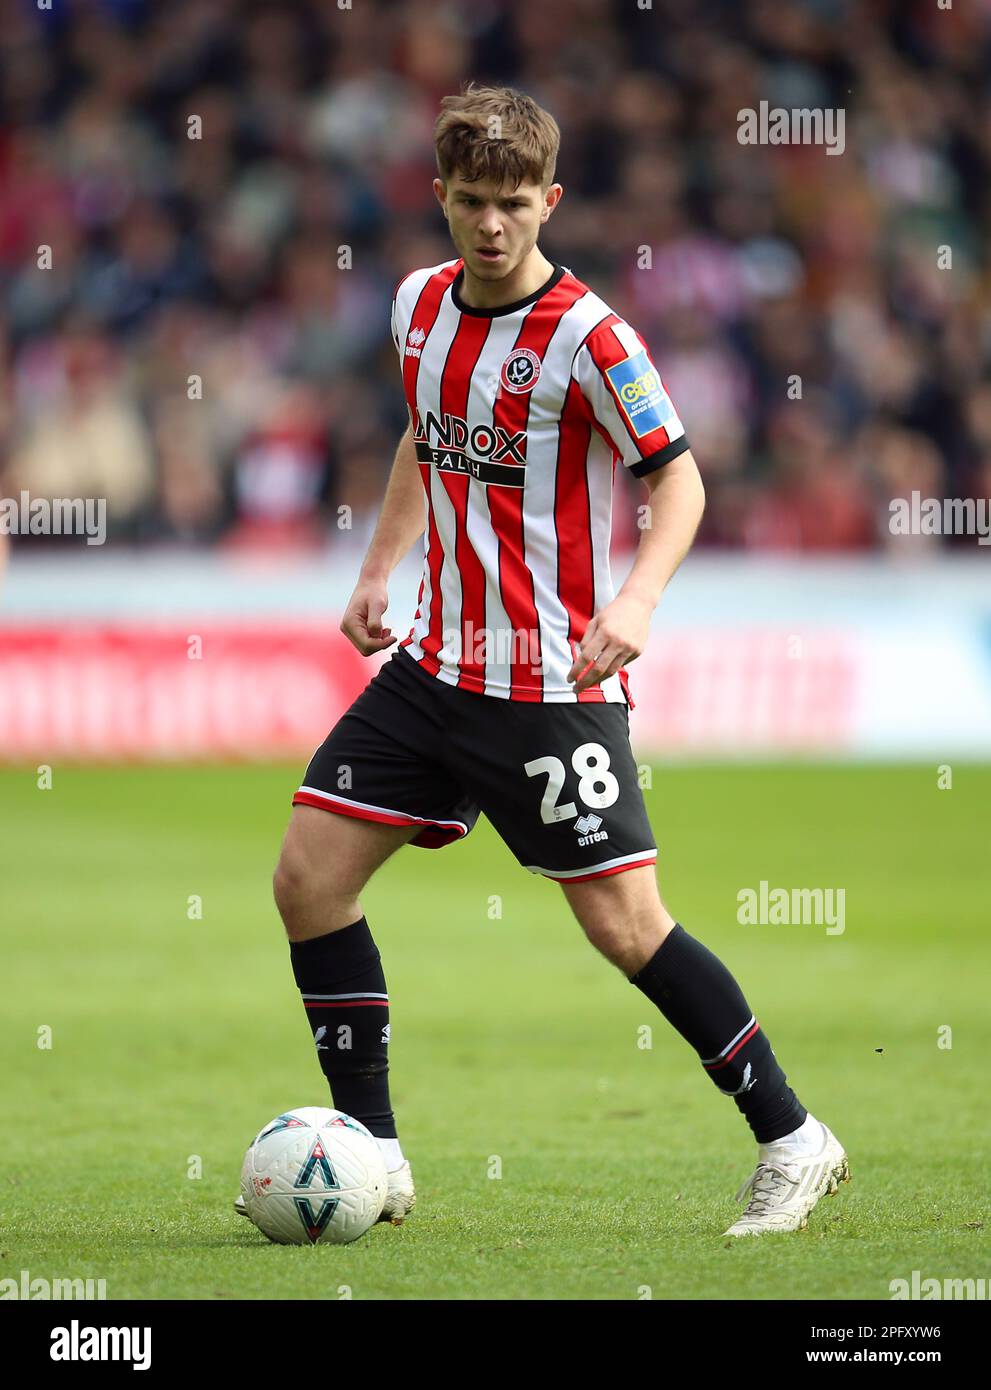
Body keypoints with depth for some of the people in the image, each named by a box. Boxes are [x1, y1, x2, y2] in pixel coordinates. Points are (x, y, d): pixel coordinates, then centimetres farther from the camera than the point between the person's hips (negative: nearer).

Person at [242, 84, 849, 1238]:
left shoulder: (586, 337, -15)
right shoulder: (421, 305, 6)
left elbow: (678, 480, -12)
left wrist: (635, 600, -27)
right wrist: (378, 571, 15)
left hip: (550, 686, -7)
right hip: (434, 666, 7)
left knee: (624, 924, -9)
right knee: (308, 877, 0)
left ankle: (792, 1143, 5)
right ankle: (371, 1158, 9)